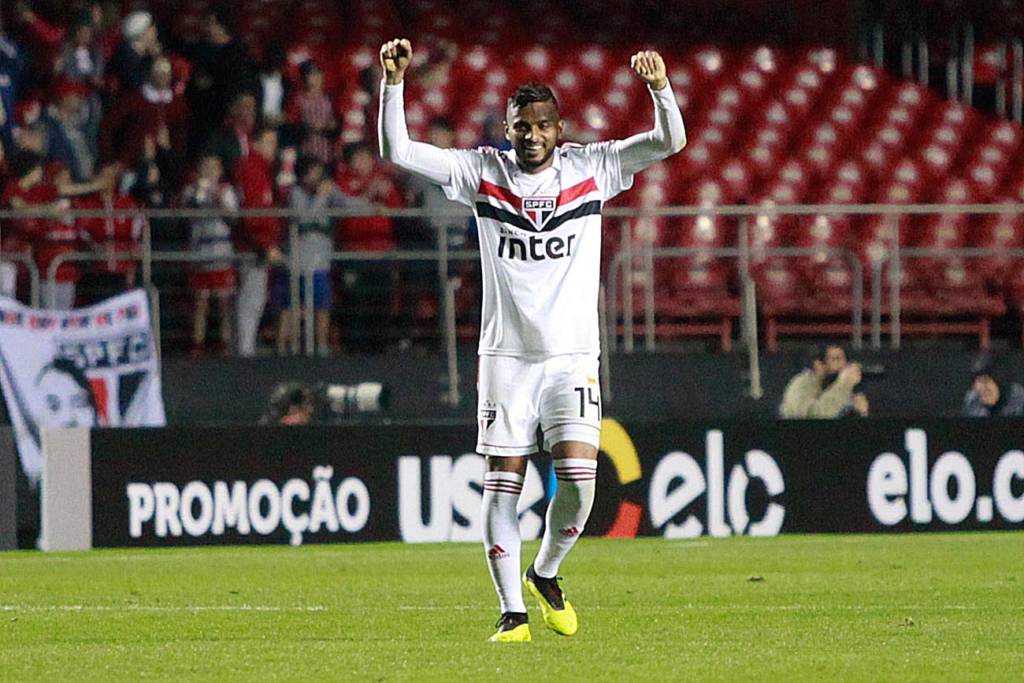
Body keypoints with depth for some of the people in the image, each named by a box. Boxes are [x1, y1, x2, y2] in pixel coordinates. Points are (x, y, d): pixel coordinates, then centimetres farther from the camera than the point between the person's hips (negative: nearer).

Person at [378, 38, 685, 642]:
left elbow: (670, 142, -5)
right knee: (502, 483, -3)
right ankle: (513, 611, 5)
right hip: (506, 354, 0)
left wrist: (660, 87, -23)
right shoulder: (483, 172, 3)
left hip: (572, 355, 0)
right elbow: (397, 151, -2)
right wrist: (394, 82, -15)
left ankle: (546, 574, 14)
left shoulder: (591, 169, 3)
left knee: (579, 475, -13)